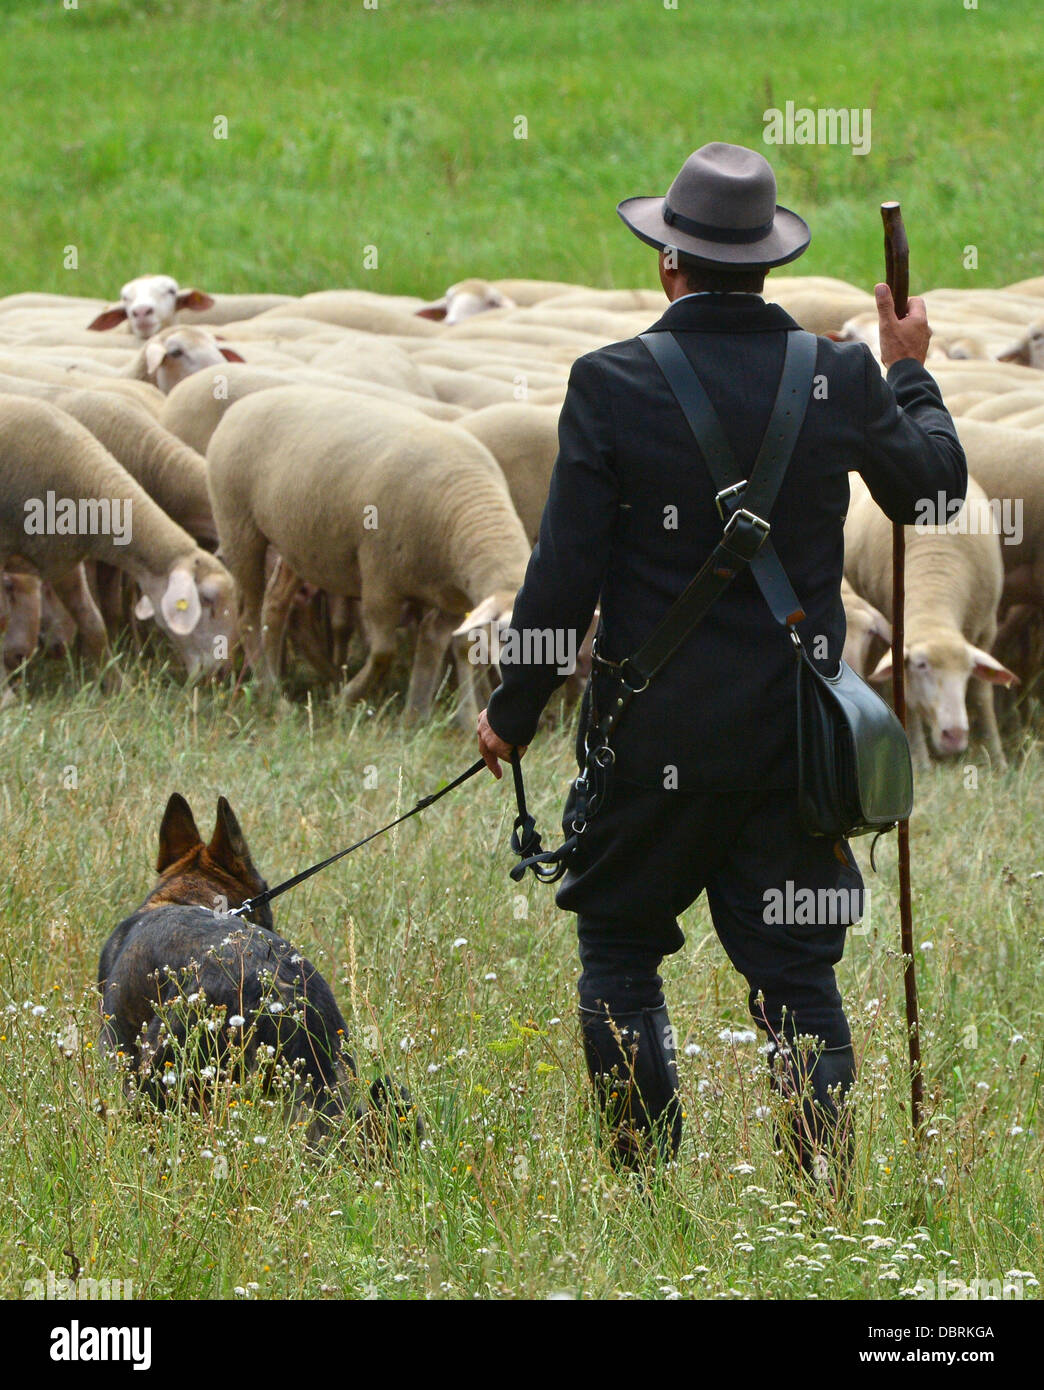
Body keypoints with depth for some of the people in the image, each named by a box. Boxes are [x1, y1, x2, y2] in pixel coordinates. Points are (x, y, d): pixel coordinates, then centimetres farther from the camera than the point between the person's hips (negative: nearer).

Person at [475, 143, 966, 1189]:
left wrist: (513, 711, 4)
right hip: (795, 736, 2)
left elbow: (565, 575, -9)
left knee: (620, 952, 13)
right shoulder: (841, 379, -4)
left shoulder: (611, 386, -11)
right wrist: (910, 374, 31)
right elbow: (933, 485, 15)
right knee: (795, 968, 8)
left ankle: (646, 1182, 10)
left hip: (656, 737, -2)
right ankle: (825, 1184, -1)